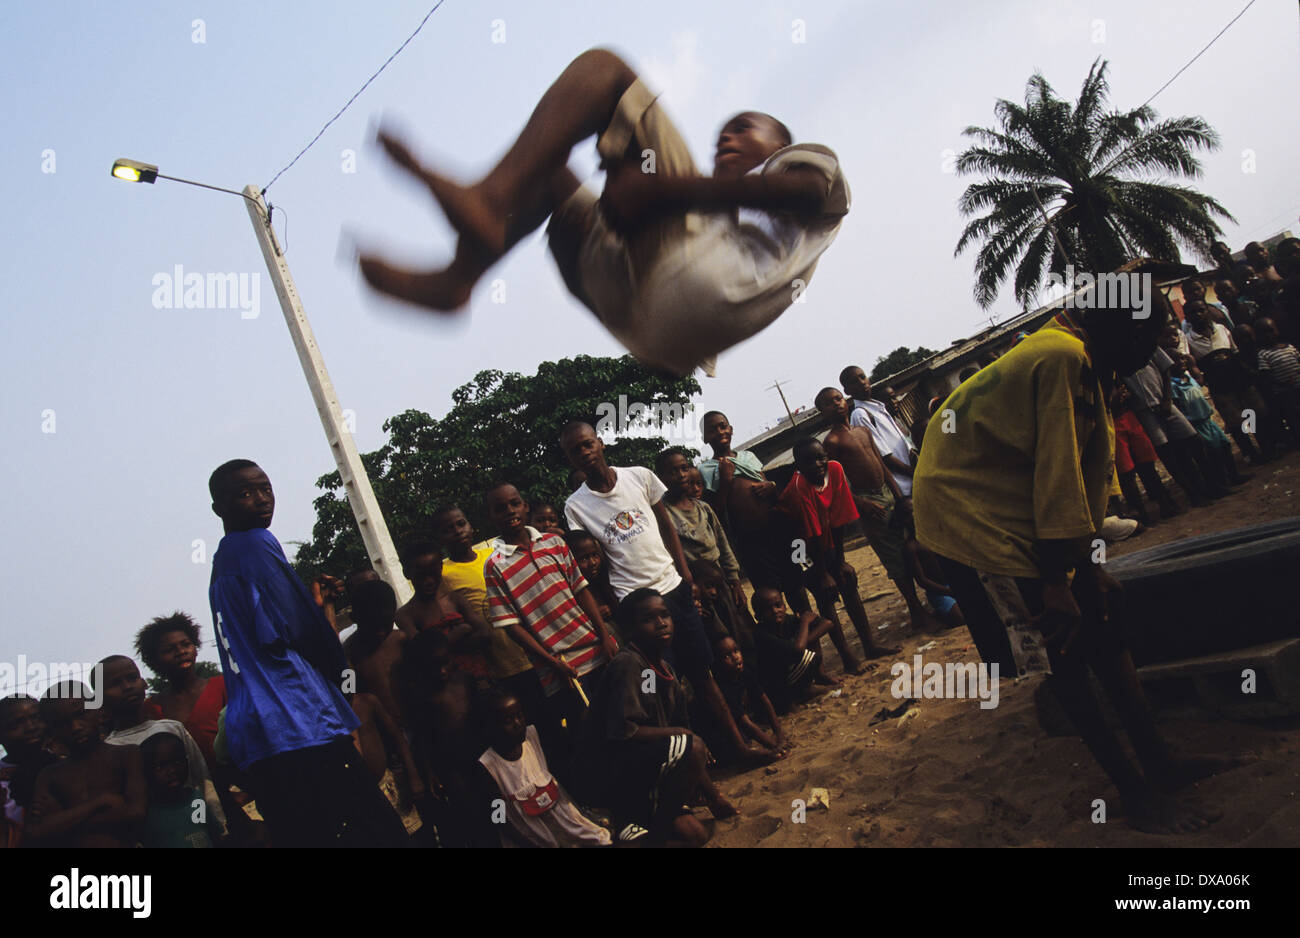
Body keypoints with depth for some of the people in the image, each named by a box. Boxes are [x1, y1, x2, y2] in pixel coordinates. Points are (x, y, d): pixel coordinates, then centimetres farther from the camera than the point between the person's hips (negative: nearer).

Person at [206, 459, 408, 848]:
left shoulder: (220, 563, 22)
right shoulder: (257, 545, -6)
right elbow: (301, 630, -11)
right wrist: (336, 662, 7)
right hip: (301, 728, -10)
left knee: (301, 835, 9)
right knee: (379, 834, -12)